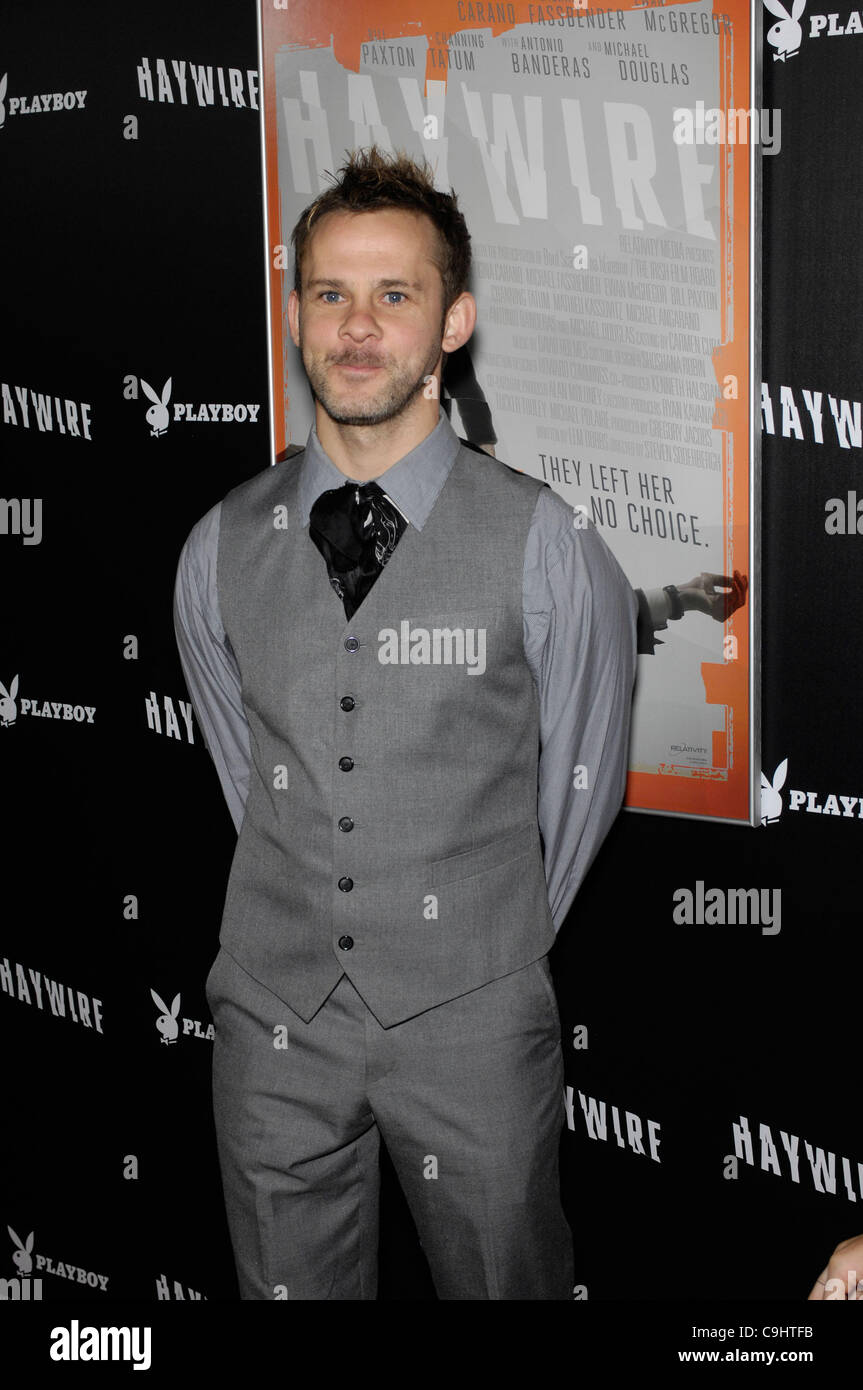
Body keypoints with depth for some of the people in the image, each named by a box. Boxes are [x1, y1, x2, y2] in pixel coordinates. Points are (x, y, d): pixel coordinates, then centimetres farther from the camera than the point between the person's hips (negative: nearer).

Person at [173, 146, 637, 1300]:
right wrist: (316, 927, 11)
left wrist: (490, 956, 7)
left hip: (473, 1031, -2)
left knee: (507, 1281, 14)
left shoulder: (544, 544, -10)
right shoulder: (222, 550, -1)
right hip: (273, 1022, 3)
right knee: (289, 1286, 18)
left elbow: (580, 784, 0)